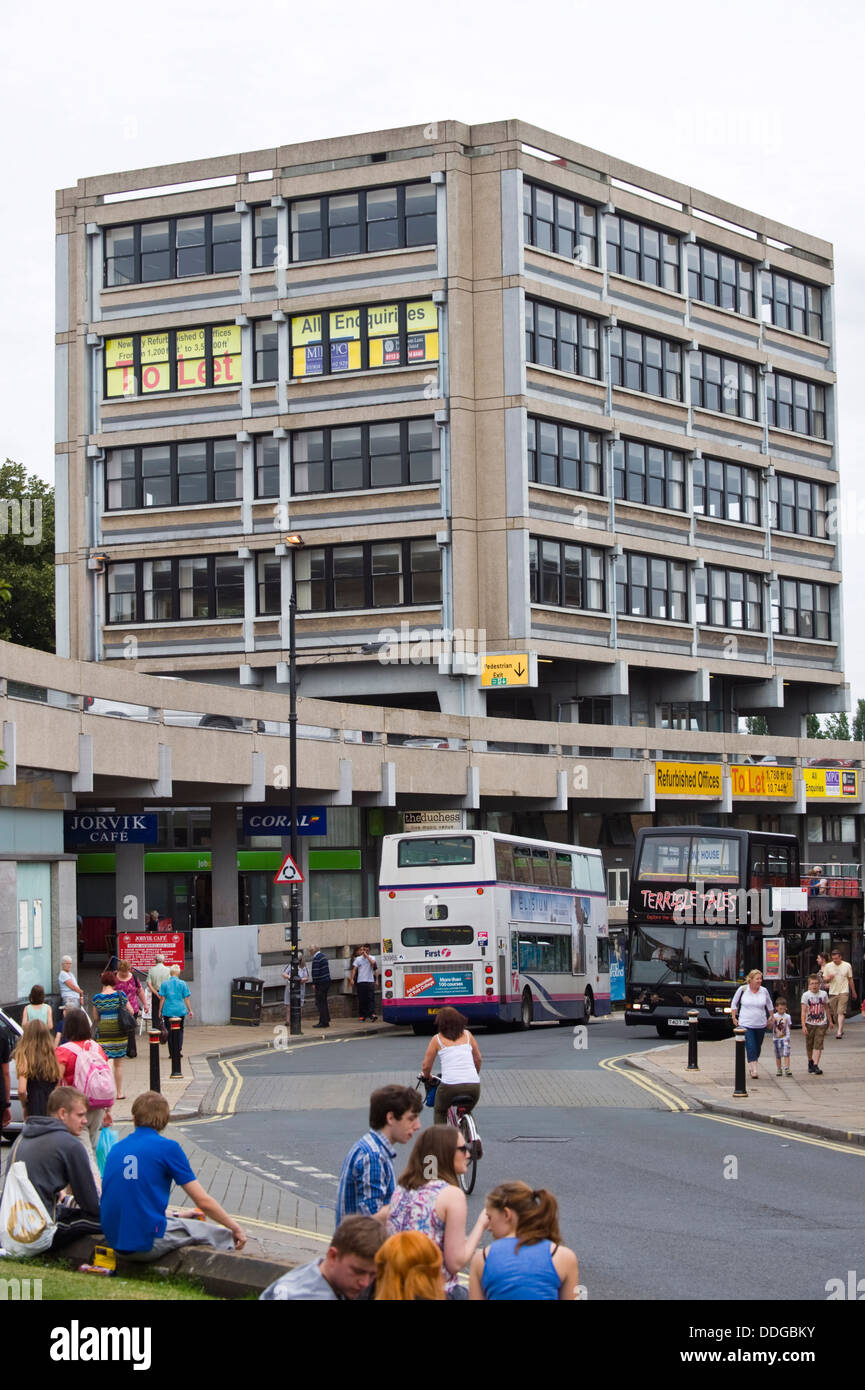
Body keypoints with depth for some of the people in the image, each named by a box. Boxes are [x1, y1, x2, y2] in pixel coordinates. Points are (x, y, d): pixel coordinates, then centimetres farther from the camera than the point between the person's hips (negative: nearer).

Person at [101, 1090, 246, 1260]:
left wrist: (176, 1217, 32)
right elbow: (203, 1202, -4)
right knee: (223, 1236, 7)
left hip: (115, 1241, 7)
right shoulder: (168, 1147, -5)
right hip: (148, 1243, -7)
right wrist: (236, 1228, 11)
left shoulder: (117, 1148, 12)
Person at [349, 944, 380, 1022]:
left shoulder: (371, 958, 8)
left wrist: (366, 955, -9)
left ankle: (372, 1014, -18)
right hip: (361, 981, 1)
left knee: (371, 998, -11)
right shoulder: (358, 959, 9)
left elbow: (372, 963, -15)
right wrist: (352, 979, -5)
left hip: (370, 981, -1)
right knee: (362, 1000, 3)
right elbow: (354, 969, 6)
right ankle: (362, 1015, 8)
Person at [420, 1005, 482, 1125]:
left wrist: (427, 1076, 31)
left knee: (440, 1113, 26)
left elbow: (426, 1066, 9)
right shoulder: (467, 1035, 15)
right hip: (473, 1086, 3)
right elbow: (478, 1059, 21)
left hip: (449, 1085, -3)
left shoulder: (437, 1039, 8)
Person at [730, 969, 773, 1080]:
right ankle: (754, 1070, -15)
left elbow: (769, 1005, 18)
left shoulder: (764, 991, 1)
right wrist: (734, 1018, 6)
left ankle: (751, 1065, 33)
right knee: (750, 1048, -14)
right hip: (746, 1024, -3)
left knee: (757, 1049, 12)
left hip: (761, 1025, 3)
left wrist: (771, 1017, 20)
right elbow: (734, 1003, 7)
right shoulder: (742, 990, -6)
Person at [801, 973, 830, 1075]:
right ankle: (810, 1062, 32)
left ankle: (815, 1065, -14)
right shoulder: (806, 995, -4)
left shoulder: (823, 994, 3)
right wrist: (803, 1025, -15)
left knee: (818, 1044, -10)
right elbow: (803, 1011, -8)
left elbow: (826, 1008, 15)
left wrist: (829, 1021, 19)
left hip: (821, 1023, 0)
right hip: (809, 1024, 0)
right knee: (809, 1045, 11)